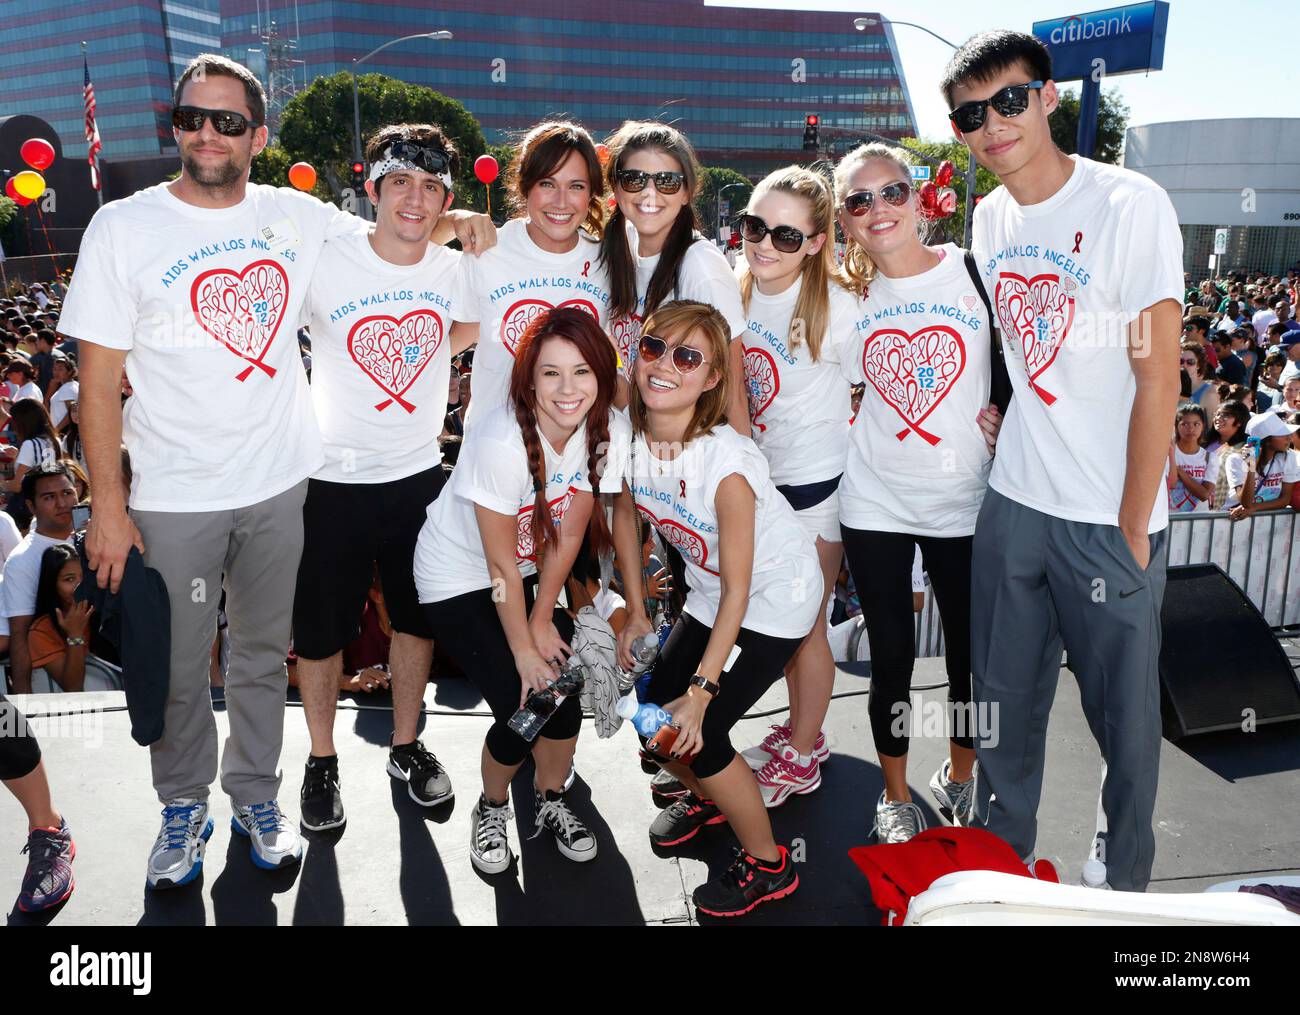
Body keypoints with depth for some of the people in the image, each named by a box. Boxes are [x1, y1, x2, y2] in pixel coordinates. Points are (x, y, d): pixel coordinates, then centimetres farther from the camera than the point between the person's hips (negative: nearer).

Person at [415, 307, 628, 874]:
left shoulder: (608, 430, -16)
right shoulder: (502, 443, -33)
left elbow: (566, 535, -6)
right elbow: (502, 566, -23)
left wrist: (543, 619, -4)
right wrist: (523, 651, -15)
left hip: (535, 575, 5)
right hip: (459, 579, -5)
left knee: (565, 695, -7)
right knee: (524, 707, -15)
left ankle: (550, 800, 25)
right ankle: (491, 808, 18)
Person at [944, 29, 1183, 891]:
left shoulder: (1131, 205, -12)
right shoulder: (989, 219, 7)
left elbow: (1159, 378, -13)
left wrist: (1132, 529, -12)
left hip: (1110, 518, -5)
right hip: (1012, 503, 5)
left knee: (1122, 707, 8)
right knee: (1005, 693, 15)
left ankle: (1127, 880, 31)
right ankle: (1002, 853, 35)